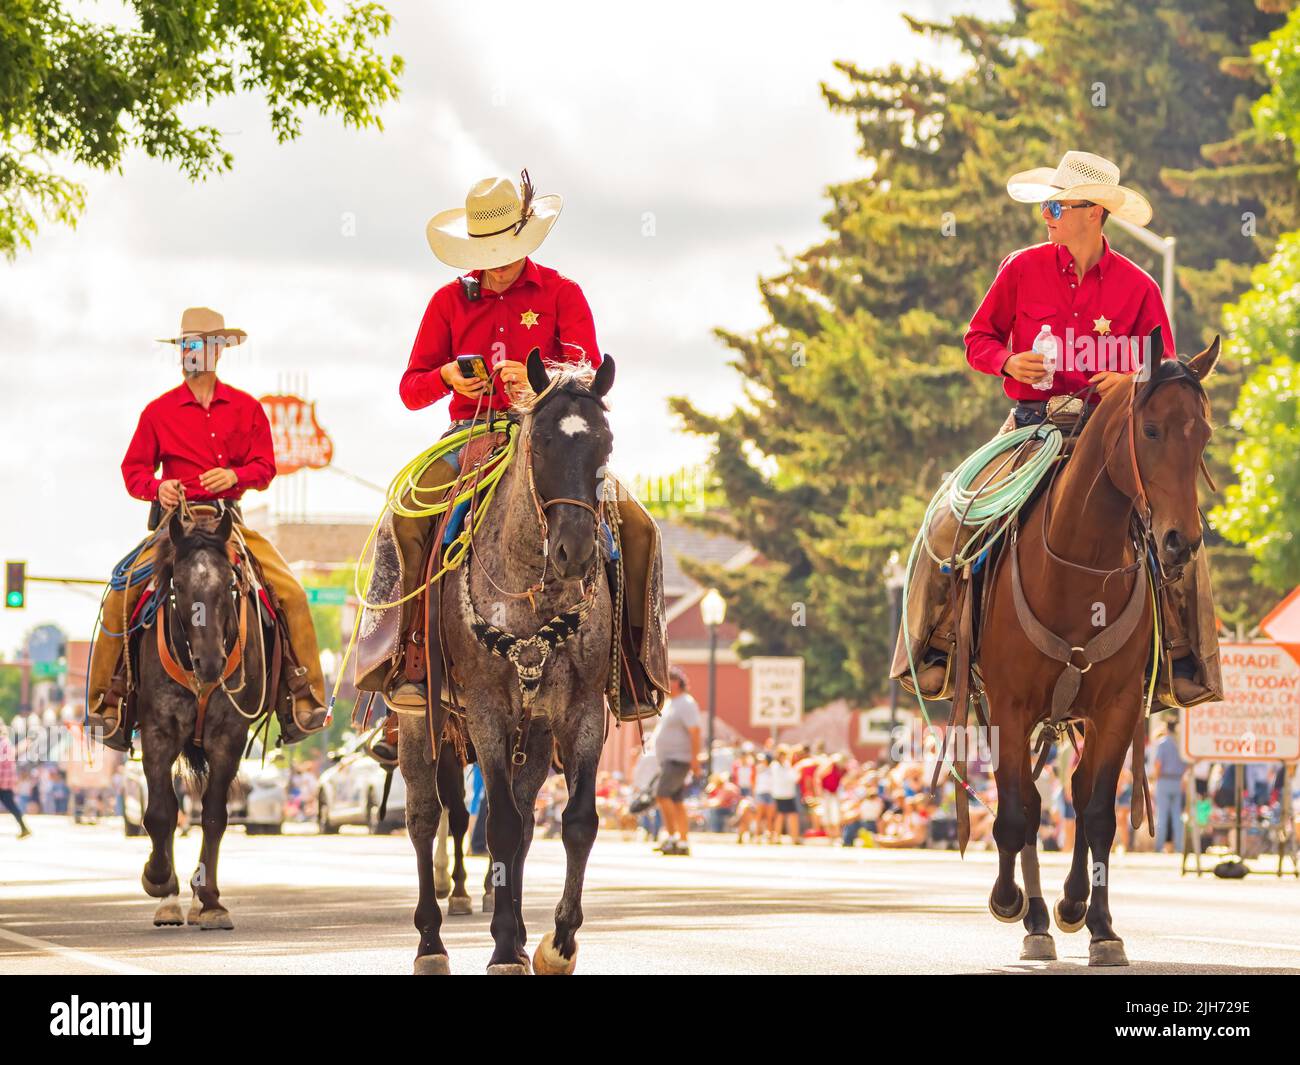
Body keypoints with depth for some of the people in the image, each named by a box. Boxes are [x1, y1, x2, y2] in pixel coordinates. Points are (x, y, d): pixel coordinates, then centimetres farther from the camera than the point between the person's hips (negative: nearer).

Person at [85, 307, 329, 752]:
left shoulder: (246, 408, 7)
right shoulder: (159, 411, 5)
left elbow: (264, 467, 4)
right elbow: (134, 469, 6)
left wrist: (236, 474, -17)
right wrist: (158, 487, -16)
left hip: (229, 519, 1)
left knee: (292, 594, -17)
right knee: (120, 596, -21)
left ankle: (304, 696, -8)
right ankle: (107, 698, -9)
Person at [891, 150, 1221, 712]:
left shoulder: (1137, 287, 0)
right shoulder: (1022, 270, 2)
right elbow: (979, 338, 11)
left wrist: (1133, 381, -14)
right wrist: (1009, 361, -11)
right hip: (1033, 424, 1)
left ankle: (1183, 654, -2)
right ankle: (936, 645, -1)